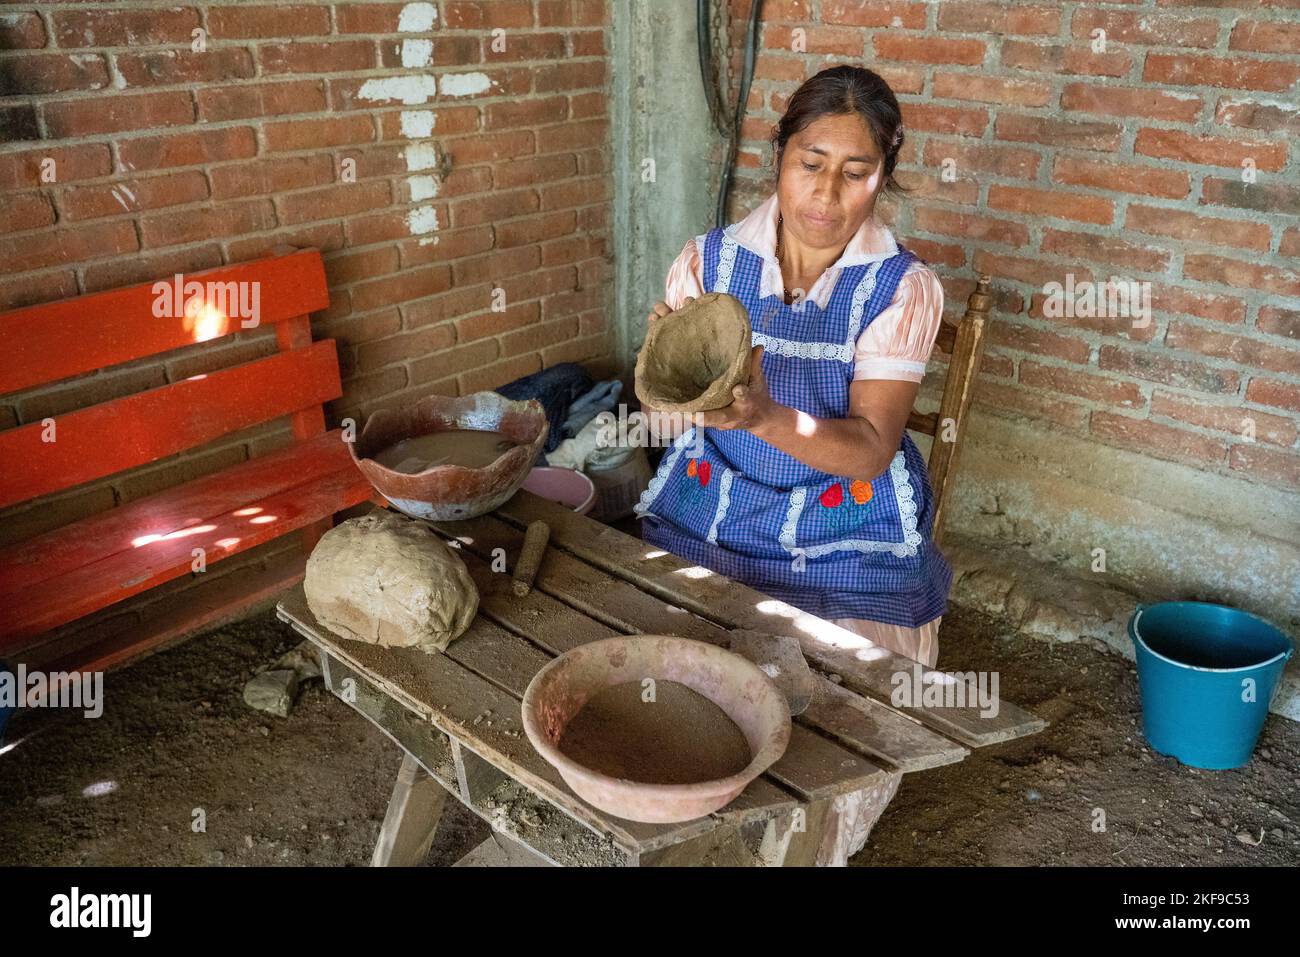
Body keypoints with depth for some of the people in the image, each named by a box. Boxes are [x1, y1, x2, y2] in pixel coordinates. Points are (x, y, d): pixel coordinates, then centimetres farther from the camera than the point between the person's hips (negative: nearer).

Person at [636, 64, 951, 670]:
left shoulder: (904, 287, -7)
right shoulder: (710, 259, -1)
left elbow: (871, 449, -15)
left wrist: (765, 417, -33)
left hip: (849, 542, -1)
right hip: (705, 515, 2)